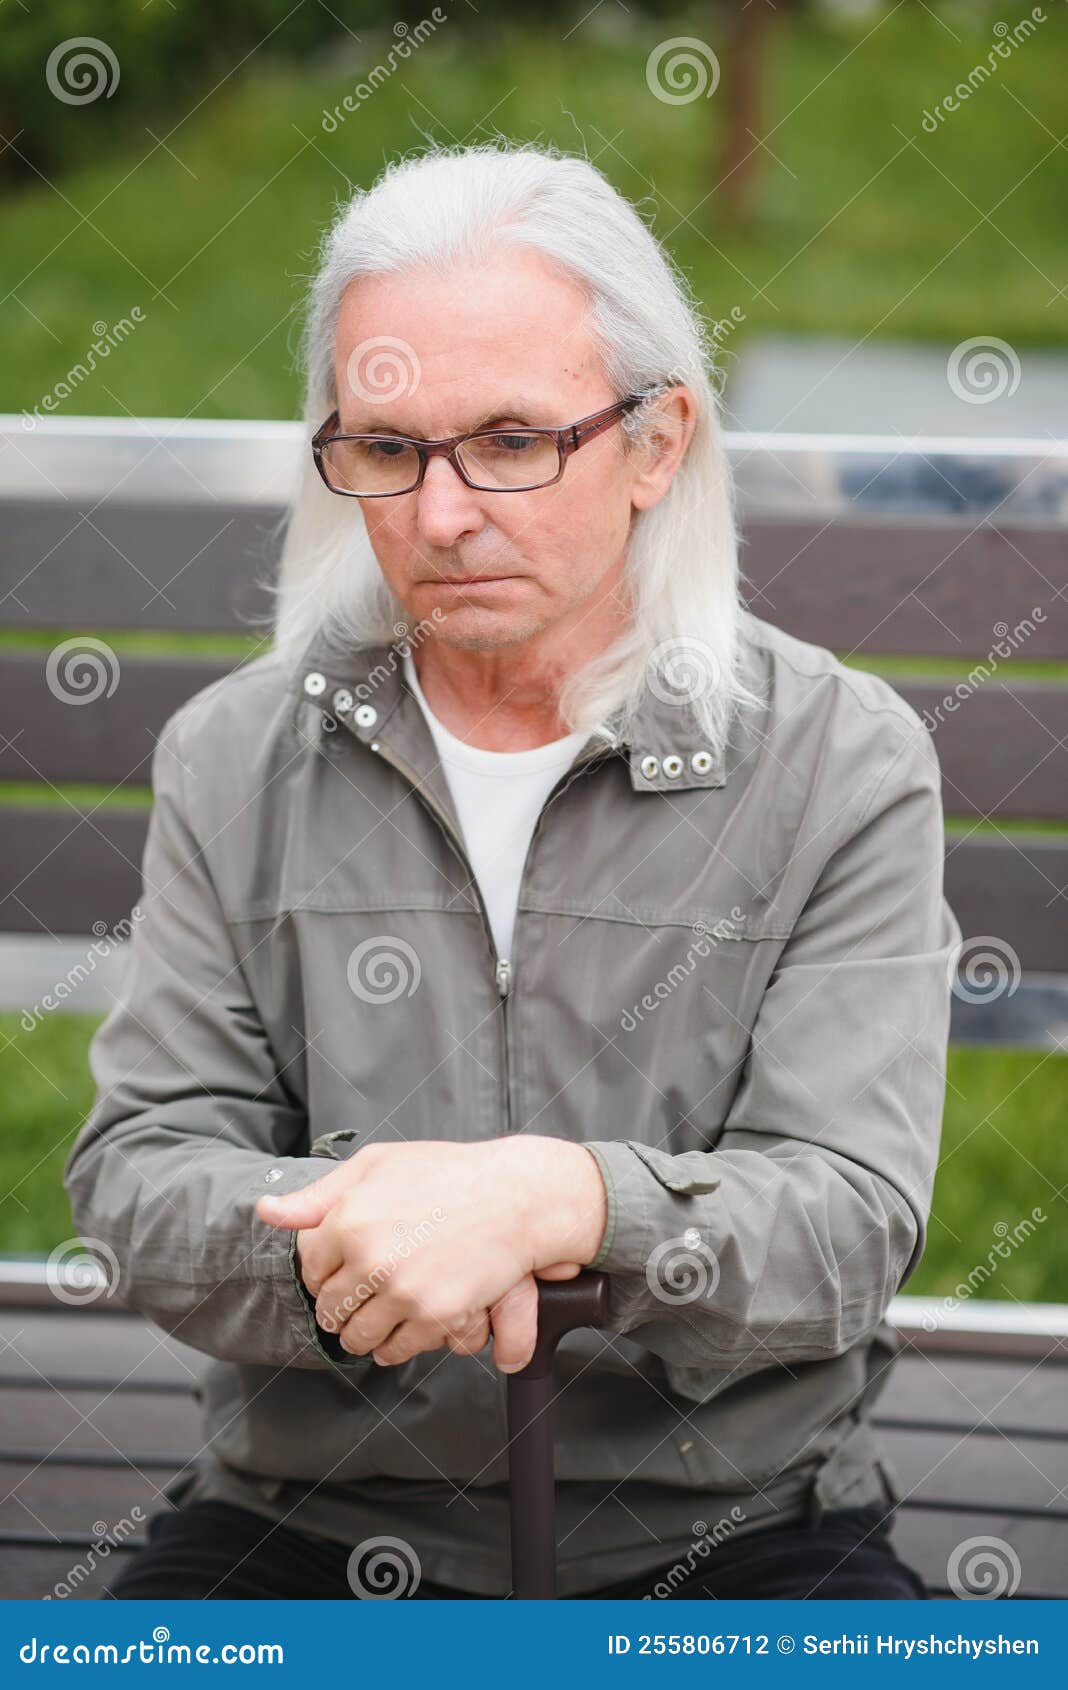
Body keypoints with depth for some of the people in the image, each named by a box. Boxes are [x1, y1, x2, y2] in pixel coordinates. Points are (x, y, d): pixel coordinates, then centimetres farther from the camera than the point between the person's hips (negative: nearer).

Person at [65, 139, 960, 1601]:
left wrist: (568, 1203, -29)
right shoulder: (232, 760, 6)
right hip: (313, 1524, 1)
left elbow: (848, 1218, -9)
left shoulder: (844, 764, -2)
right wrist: (333, 1249, -22)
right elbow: (143, 1168, 1)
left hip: (727, 1527, -1)